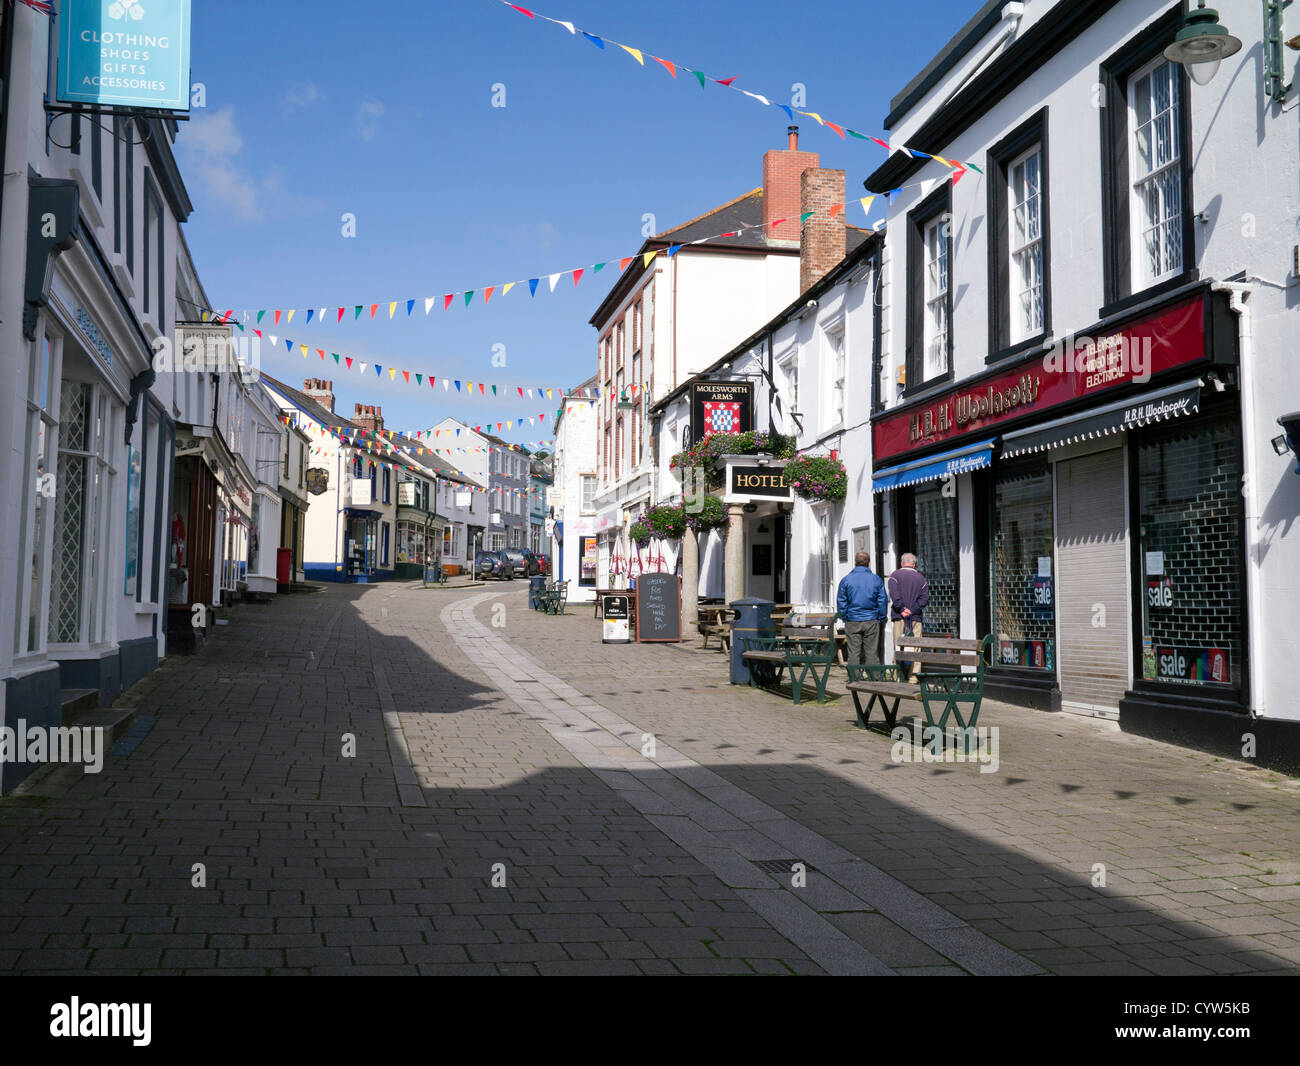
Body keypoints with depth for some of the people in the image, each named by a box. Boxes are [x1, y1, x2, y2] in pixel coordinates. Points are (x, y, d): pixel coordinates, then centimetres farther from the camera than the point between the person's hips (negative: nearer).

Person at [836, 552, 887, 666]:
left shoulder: (846, 580, -1)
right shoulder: (876, 580, 1)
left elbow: (841, 602, 0)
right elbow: (882, 601, 2)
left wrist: (844, 618, 8)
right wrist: (881, 619, 10)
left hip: (852, 622, 0)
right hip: (872, 621, 0)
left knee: (854, 652, 3)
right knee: (872, 653, 5)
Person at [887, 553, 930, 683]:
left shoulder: (895, 575, 3)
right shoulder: (921, 578, 11)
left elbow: (894, 595, -10)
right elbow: (925, 597, 2)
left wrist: (902, 609, -10)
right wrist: (913, 610, -4)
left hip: (900, 617, -2)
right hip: (916, 618, 2)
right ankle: (914, 678, 1)